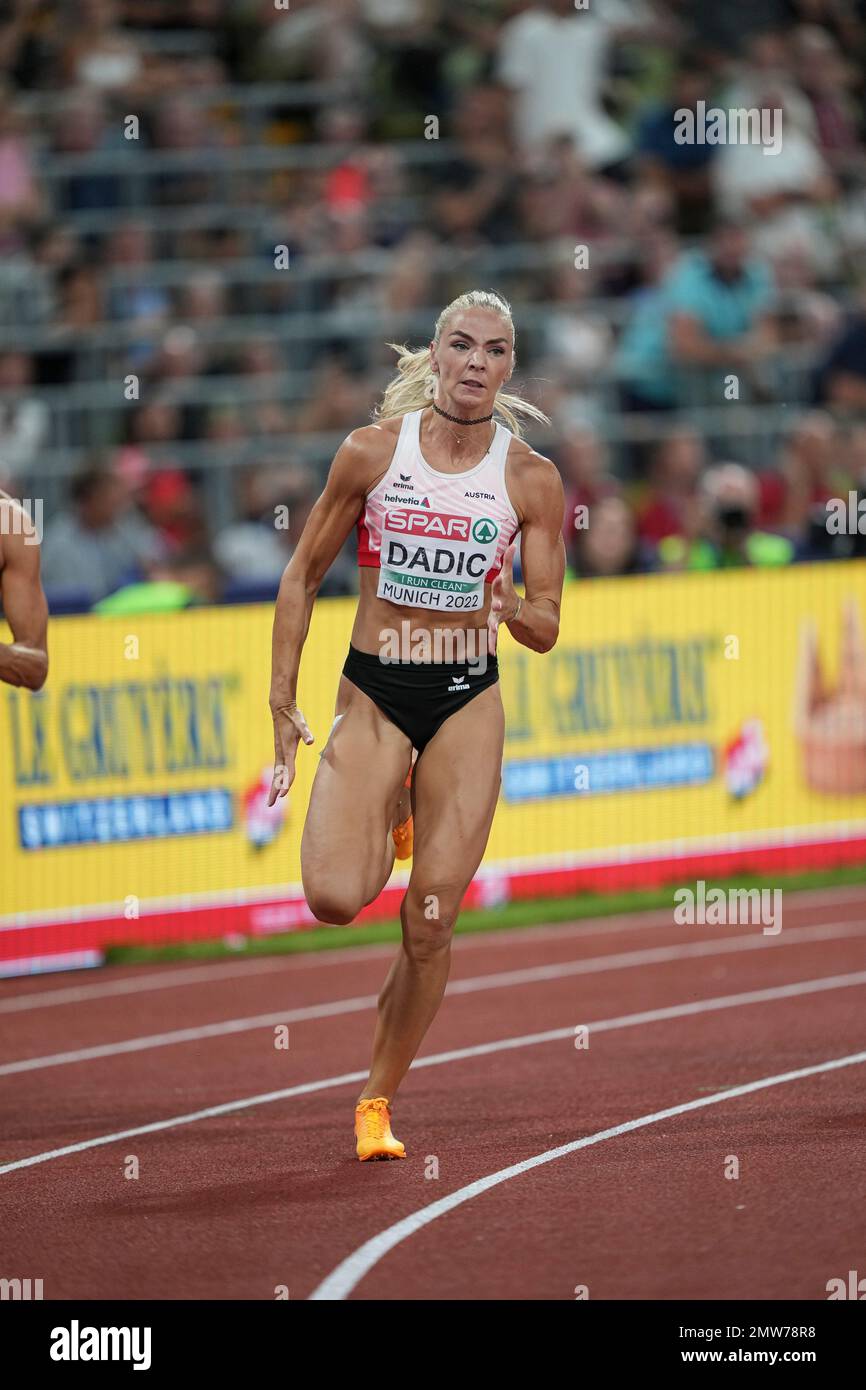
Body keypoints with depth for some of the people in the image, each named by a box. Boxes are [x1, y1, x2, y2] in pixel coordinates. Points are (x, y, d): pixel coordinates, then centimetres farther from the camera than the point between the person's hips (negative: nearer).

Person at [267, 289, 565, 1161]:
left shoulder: (530, 479, -2)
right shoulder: (373, 450, -4)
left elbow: (546, 630, 2)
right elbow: (303, 575, 6)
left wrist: (510, 608, -21)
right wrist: (282, 698, 2)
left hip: (467, 702, 1)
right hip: (373, 694, -1)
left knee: (430, 926, -2)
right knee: (334, 896, -19)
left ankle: (378, 1104, 17)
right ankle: (392, 814, 17)